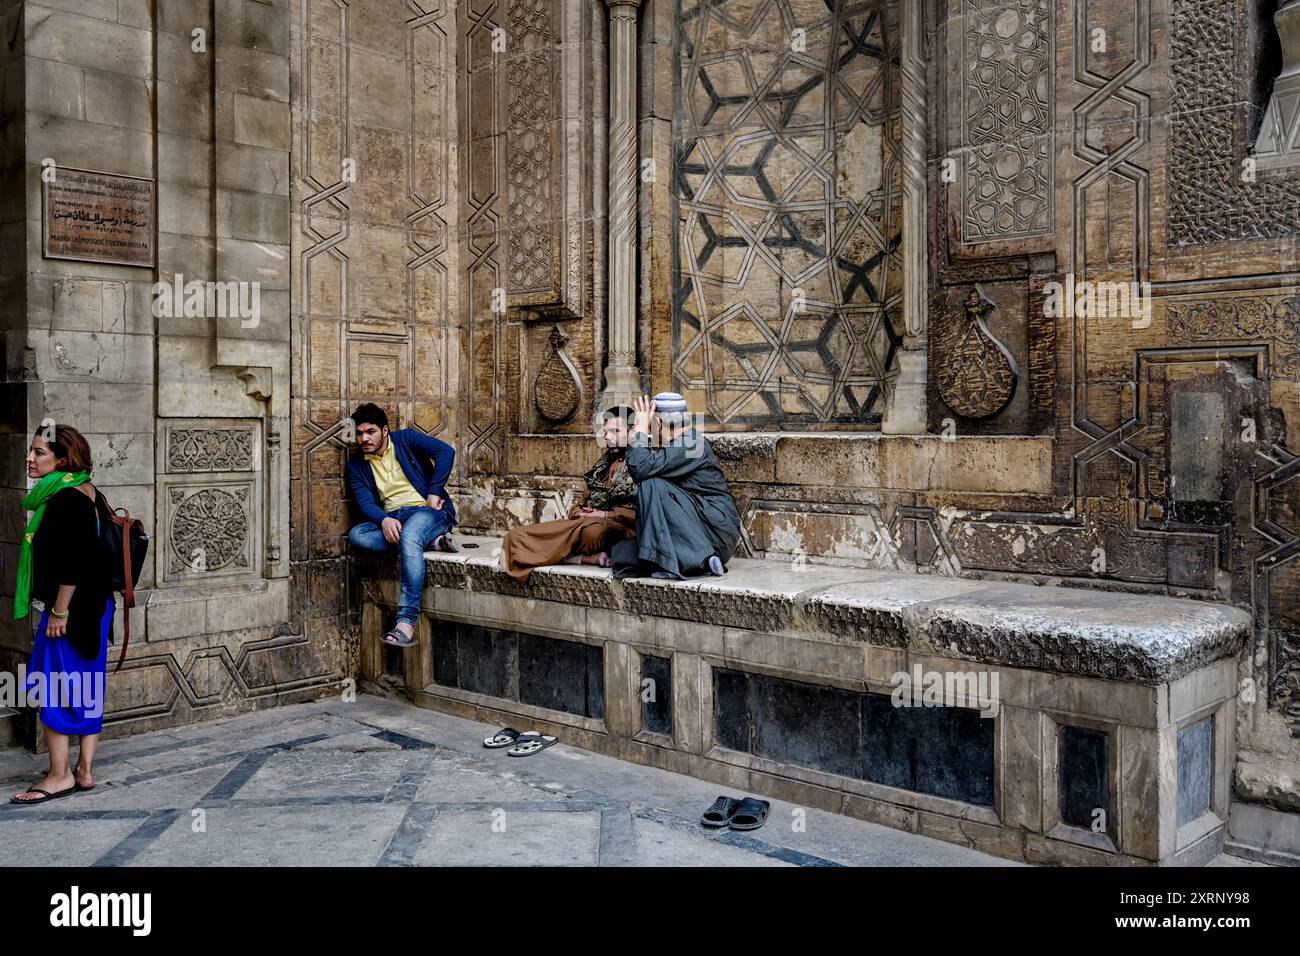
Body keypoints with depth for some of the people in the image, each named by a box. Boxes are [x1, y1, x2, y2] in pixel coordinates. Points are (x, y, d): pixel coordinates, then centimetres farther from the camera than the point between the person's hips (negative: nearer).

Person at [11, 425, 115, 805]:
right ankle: (84, 770, 20)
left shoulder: (67, 500, -17)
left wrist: (59, 611, -18)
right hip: (92, 608, 10)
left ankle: (60, 775, 6)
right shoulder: (80, 493, 13)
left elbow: (73, 563, -22)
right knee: (83, 689, 13)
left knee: (53, 689, -2)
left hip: (72, 608, -10)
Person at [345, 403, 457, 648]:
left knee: (409, 536, -38)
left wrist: (434, 494, -13)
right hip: (391, 519, 5)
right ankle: (432, 542, -25)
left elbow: (446, 451, -9)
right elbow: (365, 501, 0)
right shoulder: (356, 464, 13)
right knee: (356, 535, -26)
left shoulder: (406, 439, 5)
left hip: (427, 510, -5)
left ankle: (406, 622, -46)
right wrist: (384, 520, -22)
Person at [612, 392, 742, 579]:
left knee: (653, 486, -24)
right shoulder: (676, 445, 16)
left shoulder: (691, 443, -15)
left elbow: (641, 469, -25)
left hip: (717, 530, -9)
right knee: (621, 553, -4)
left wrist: (640, 429, -12)